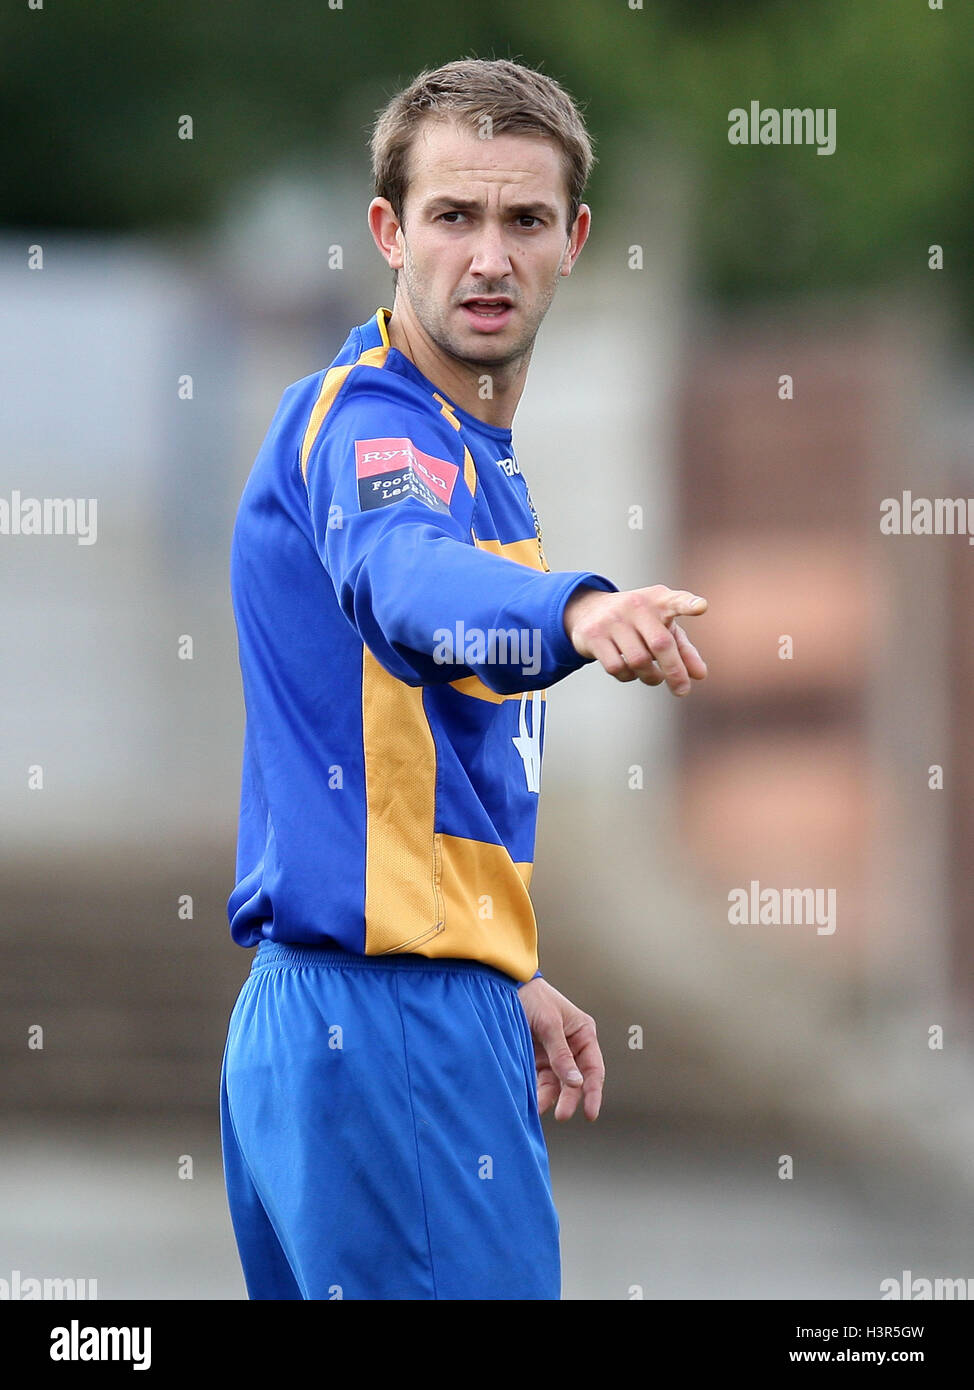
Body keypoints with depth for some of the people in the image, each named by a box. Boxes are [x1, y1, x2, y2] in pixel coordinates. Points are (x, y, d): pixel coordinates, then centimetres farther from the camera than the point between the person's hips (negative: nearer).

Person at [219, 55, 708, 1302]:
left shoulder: (472, 455, 19)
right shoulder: (365, 425, -13)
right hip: (390, 1026, -10)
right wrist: (579, 613, -58)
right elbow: (407, 586, -38)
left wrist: (504, 981, 22)